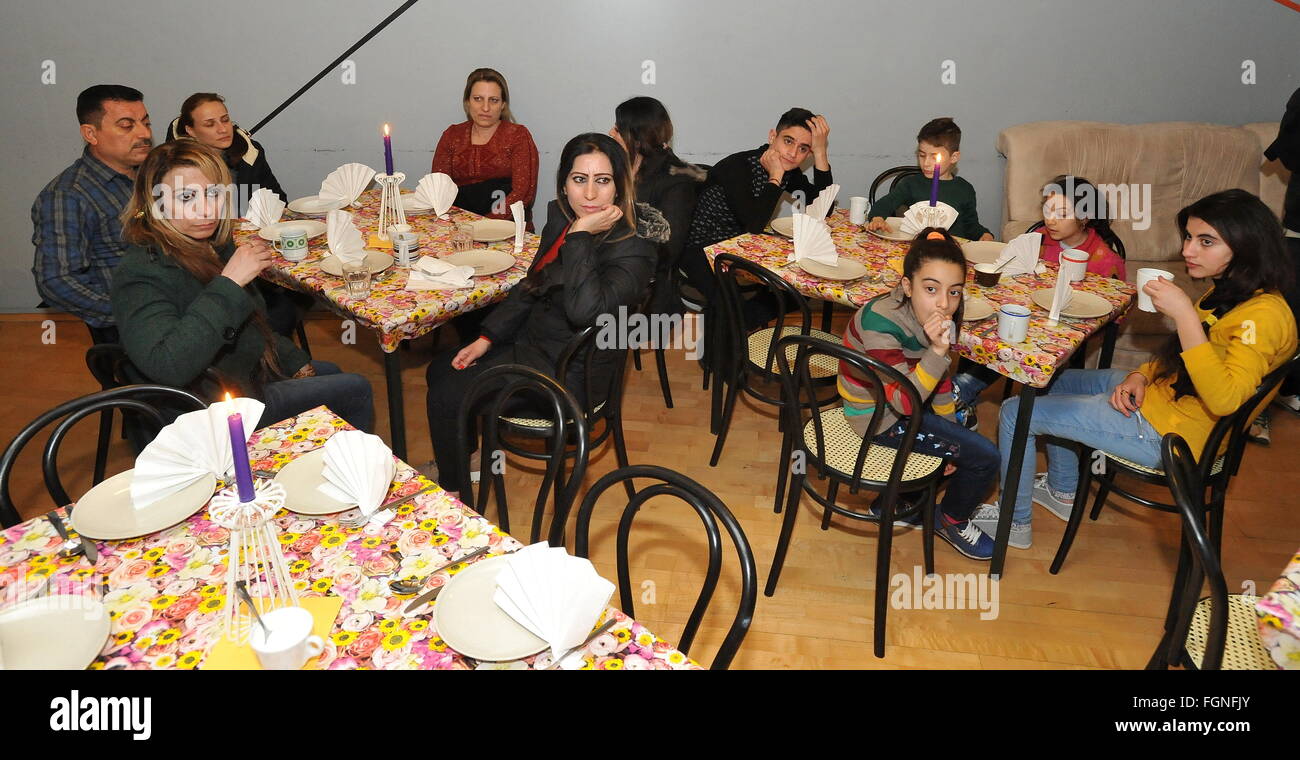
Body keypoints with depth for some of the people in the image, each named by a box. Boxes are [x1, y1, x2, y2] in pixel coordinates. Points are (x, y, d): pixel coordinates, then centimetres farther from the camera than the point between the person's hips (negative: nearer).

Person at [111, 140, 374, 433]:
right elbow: (167, 367, -42)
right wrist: (228, 283, -39)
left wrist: (298, 365, 11)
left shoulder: (213, 245, -1)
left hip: (253, 370, 9)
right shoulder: (142, 272, -27)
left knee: (330, 372, 27)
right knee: (355, 390, -2)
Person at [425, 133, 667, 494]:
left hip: (568, 373, -8)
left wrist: (581, 236, -34)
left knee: (446, 397, -6)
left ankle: (454, 493, 20)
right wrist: (488, 337, 6)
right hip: (533, 339, 9)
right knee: (440, 369, 16)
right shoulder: (560, 217, -1)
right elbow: (531, 285, 11)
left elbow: (582, 309, -41)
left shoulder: (633, 247, -25)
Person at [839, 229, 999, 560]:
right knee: (984, 456, -9)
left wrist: (951, 434, 11)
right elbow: (905, 402, -33)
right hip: (879, 416, -8)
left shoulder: (938, 316, -9)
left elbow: (938, 377, 7)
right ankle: (951, 522, 21)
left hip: (904, 398, 8)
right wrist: (937, 351, -43)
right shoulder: (880, 322, -32)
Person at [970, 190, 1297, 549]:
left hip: (1167, 433, -10)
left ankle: (1014, 521, 12)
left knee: (1016, 412, -9)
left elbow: (1223, 400, -37)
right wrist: (1140, 375, -4)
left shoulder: (1264, 314, -24)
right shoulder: (1227, 293, 4)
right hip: (1157, 394, 10)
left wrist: (1184, 314, -37)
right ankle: (1063, 491, 38)